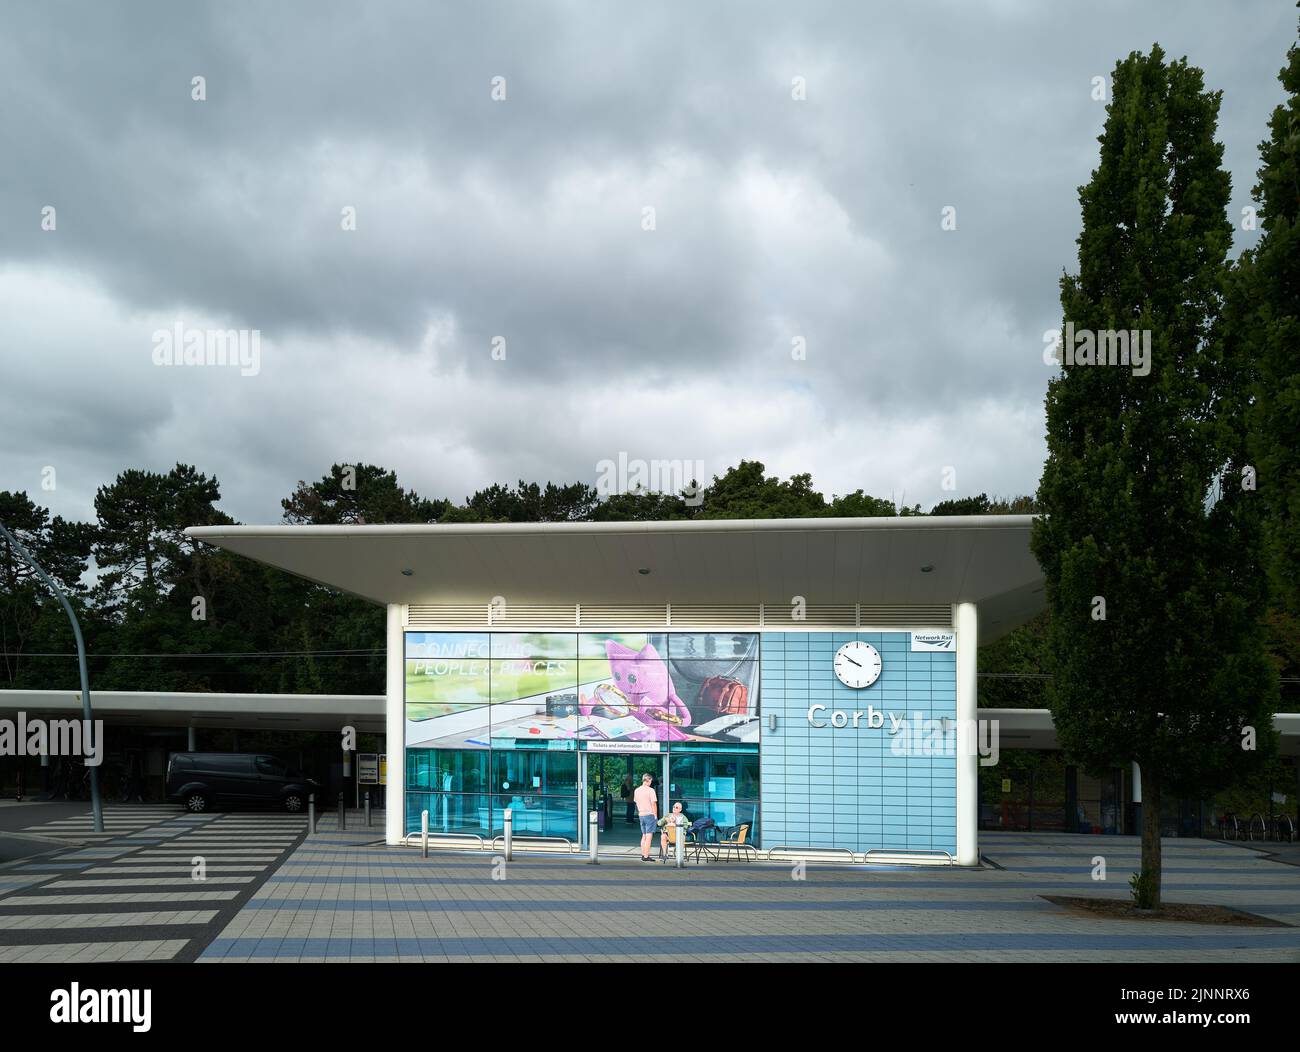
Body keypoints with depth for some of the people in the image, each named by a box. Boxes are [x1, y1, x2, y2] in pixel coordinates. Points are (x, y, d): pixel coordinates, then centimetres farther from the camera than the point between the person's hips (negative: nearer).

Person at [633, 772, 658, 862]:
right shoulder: (650, 790, -13)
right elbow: (654, 804, -13)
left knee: (644, 836, 16)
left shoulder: (637, 790, 7)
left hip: (641, 815, 7)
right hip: (650, 814, -7)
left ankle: (643, 855, 17)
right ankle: (646, 856, -6)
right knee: (649, 836, -4)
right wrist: (655, 815, -4)